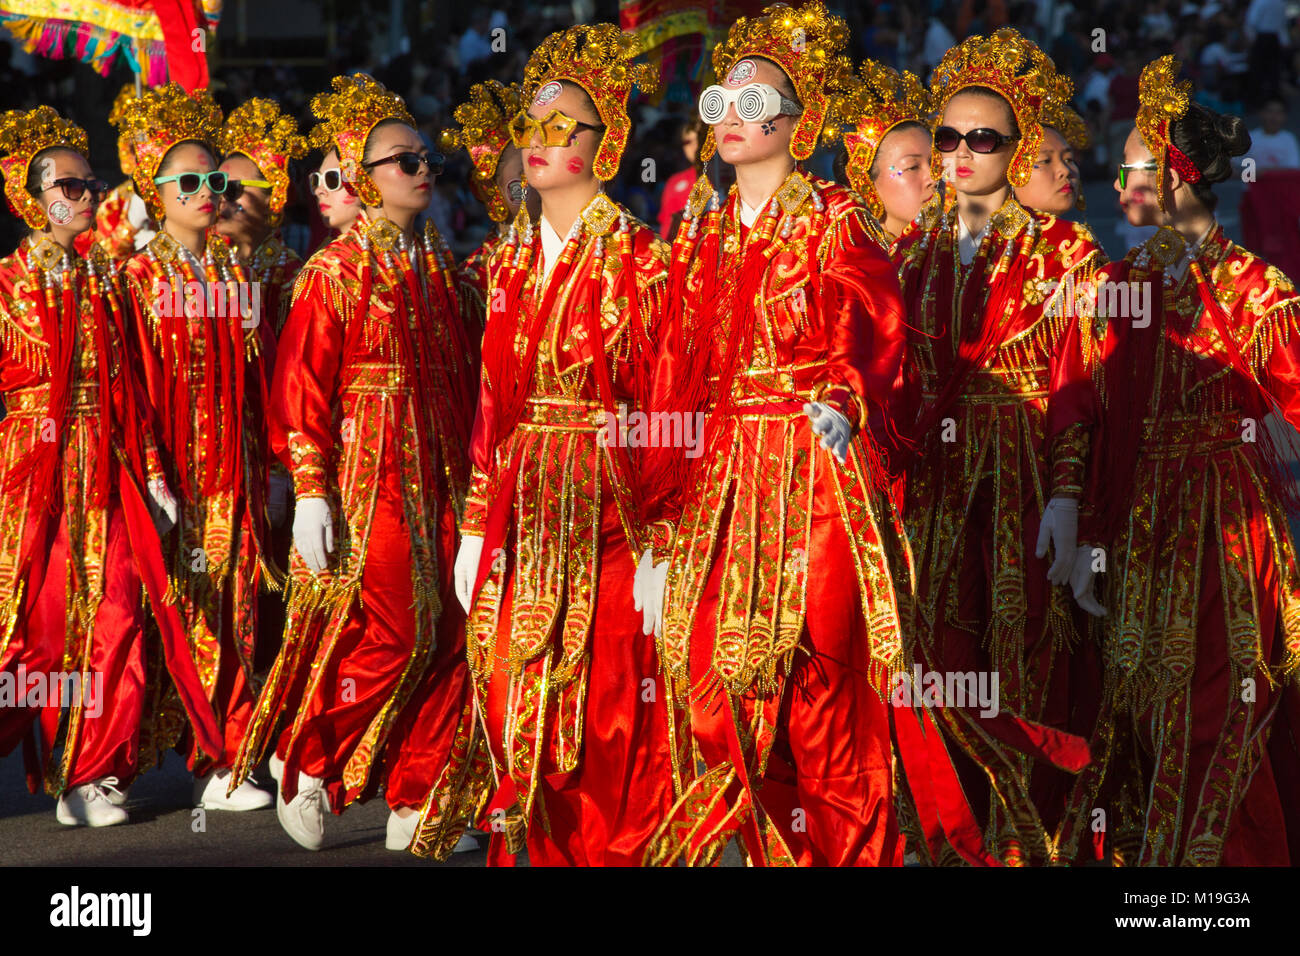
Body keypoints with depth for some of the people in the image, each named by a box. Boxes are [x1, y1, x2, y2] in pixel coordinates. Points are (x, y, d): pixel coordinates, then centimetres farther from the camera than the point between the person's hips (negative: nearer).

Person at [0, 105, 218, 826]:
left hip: (102, 470, 4)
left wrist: (152, 475, 7)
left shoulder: (104, 280, 13)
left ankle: (89, 777, 2)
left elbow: (131, 387, 11)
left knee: (112, 618, -4)